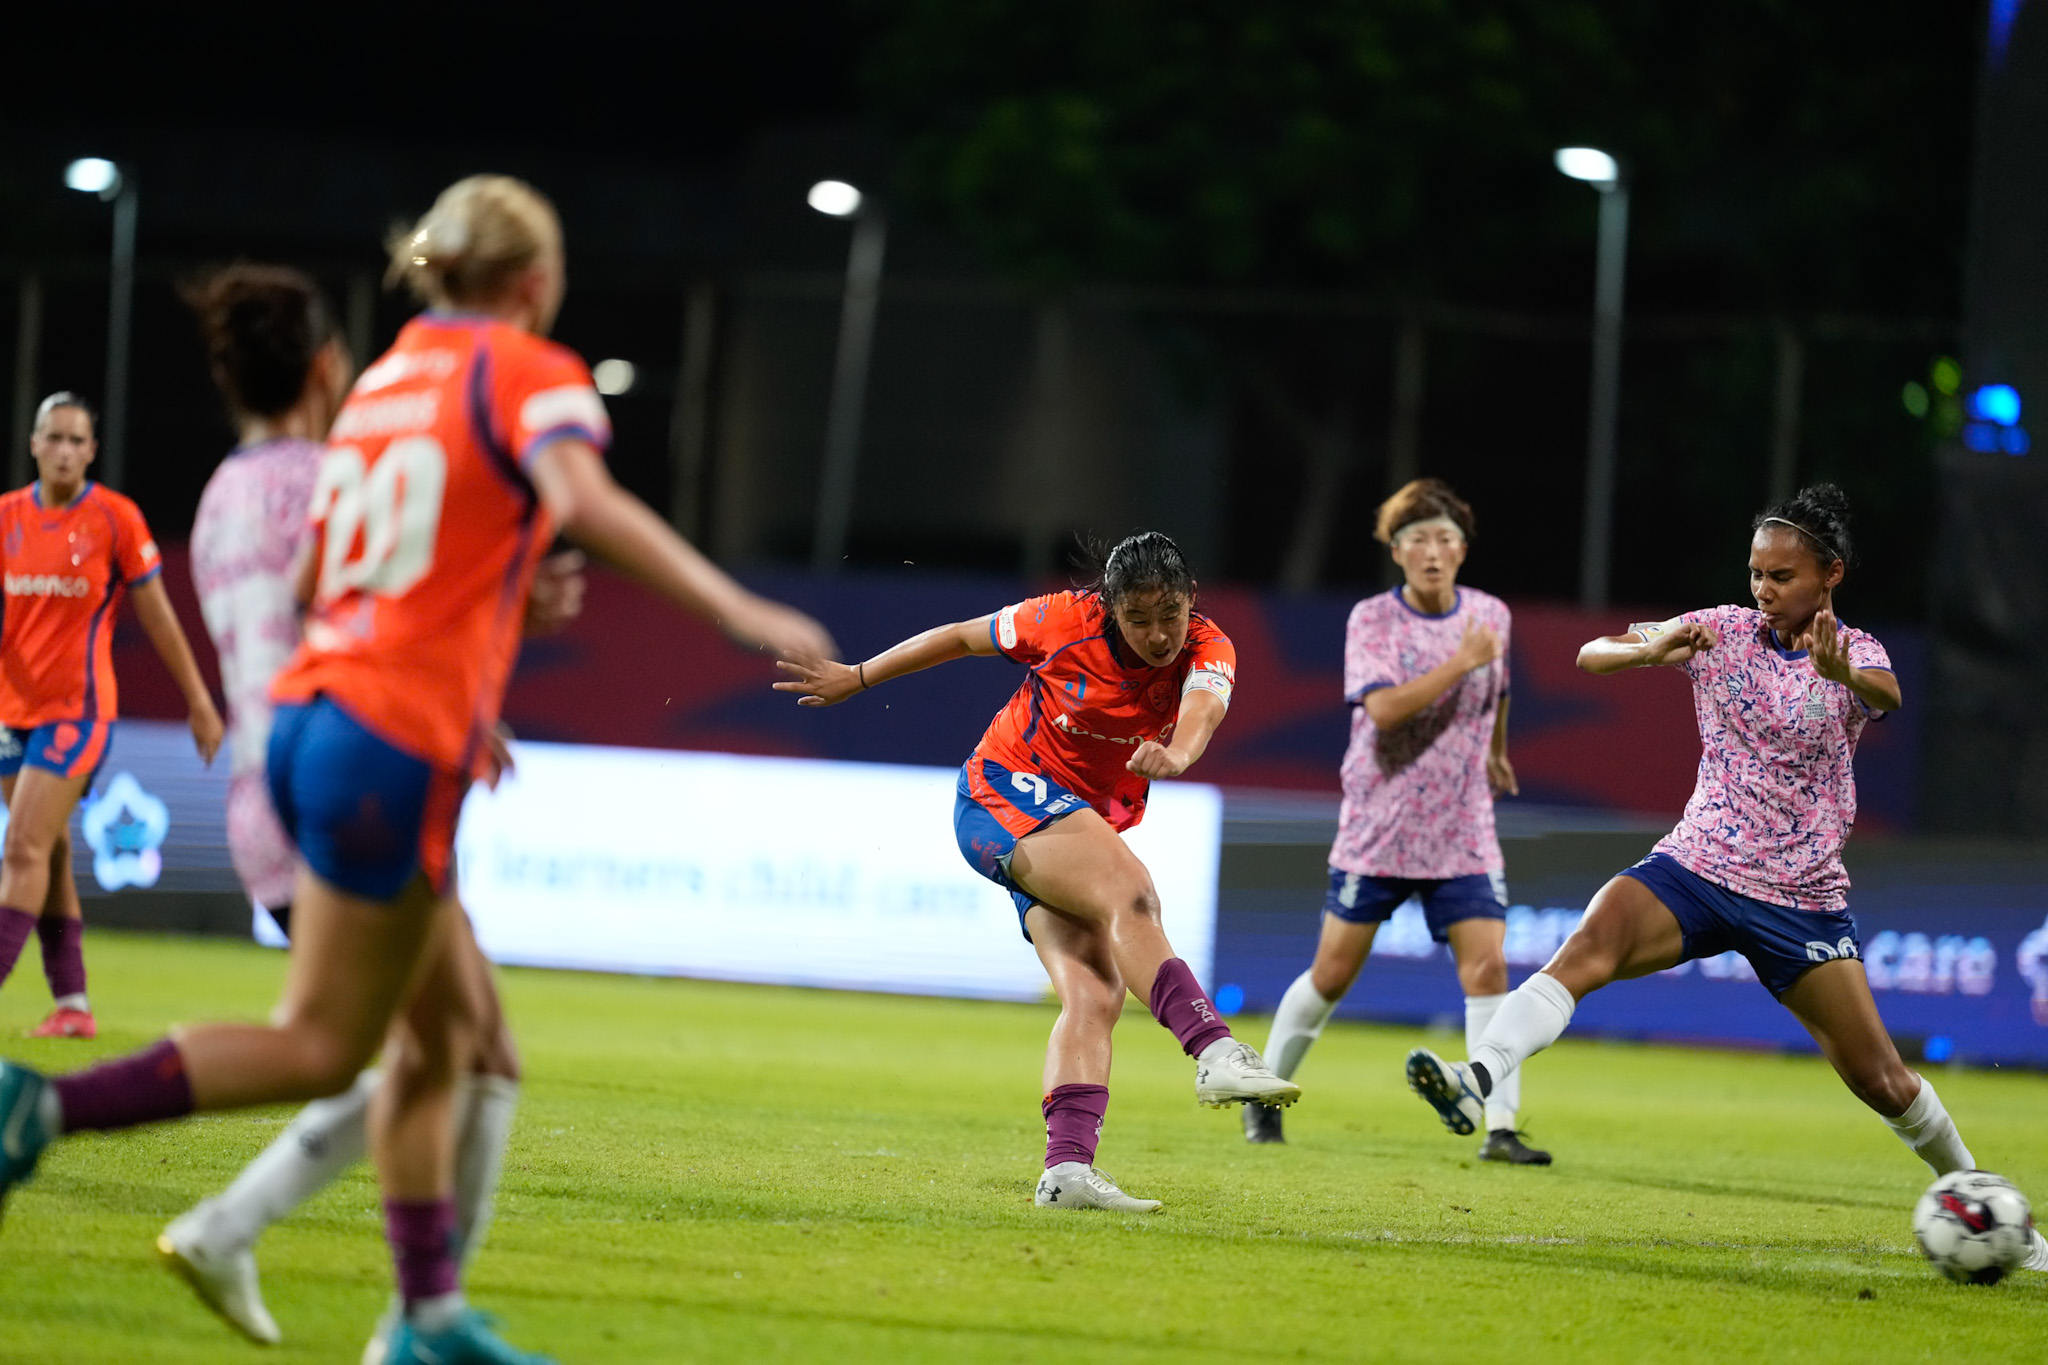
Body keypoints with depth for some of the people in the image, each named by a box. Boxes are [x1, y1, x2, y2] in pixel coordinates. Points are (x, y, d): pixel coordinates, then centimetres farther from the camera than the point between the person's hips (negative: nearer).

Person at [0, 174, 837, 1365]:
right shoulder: (533, 374, -4)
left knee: (450, 1025, 13)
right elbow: (585, 503, -25)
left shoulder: (390, 375, 18)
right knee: (323, 1048, -2)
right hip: (400, 745, -8)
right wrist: (739, 612, -30)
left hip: (310, 716, 8)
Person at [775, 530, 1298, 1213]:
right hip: (1004, 795, -5)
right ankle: (1216, 1053, -44)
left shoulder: (1207, 650, -9)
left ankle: (1066, 1167, -26)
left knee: (1096, 995, -16)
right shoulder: (1064, 621, -13)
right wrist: (856, 677, 10)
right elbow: (961, 637, 4)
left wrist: (1175, 753, -56)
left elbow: (1202, 709, -33)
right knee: (1130, 894, -31)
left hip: (1089, 825, 5)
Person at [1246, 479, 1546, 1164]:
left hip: (1463, 837, 2)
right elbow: (1384, 708, -24)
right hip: (1377, 830, -2)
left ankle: (1501, 1128, -10)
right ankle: (1265, 1094, 23)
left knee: (1487, 970, -10)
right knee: (1333, 974, 3)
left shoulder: (1490, 614, 4)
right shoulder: (1372, 619, -8)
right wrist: (1463, 661, -24)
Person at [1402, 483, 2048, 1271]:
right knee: (1589, 947, -29)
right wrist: (1652, 651, -25)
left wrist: (1839, 670, -51)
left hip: (1803, 897, -1)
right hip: (1698, 869, 1)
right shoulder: (1724, 631, 2)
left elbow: (1887, 695, -28)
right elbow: (1590, 654, -3)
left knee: (1879, 1080, 1)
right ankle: (1475, 1083, -46)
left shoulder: (1857, 653, -3)